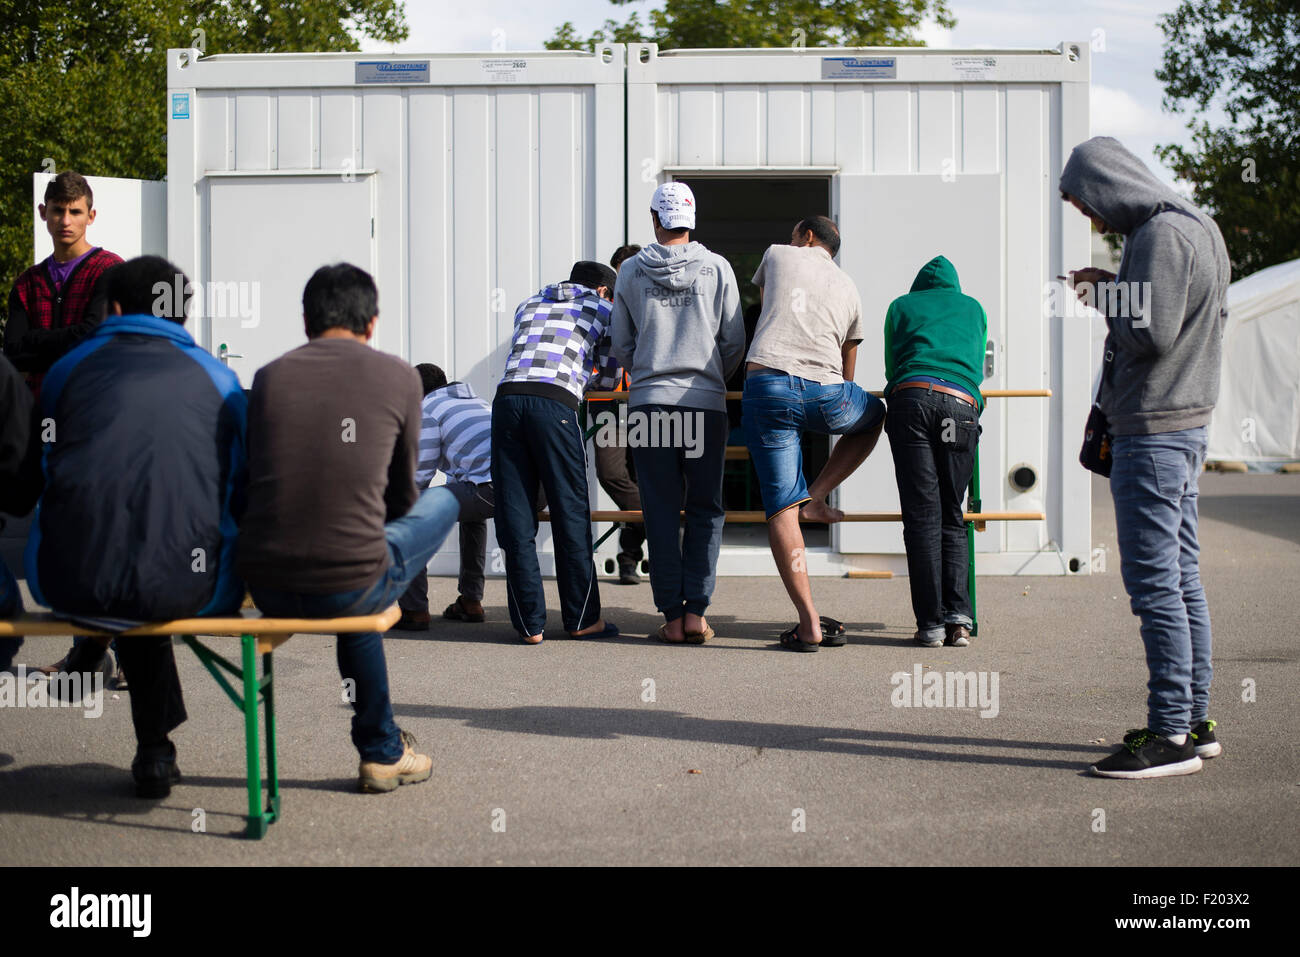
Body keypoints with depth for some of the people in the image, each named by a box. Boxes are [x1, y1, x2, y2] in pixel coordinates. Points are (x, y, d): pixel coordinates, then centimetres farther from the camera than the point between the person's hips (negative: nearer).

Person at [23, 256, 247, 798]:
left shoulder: (68, 369, 17)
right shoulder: (215, 377, 15)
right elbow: (241, 490, 18)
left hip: (67, 586, 1)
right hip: (187, 589, -1)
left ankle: (156, 749, 41)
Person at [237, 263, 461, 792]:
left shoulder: (268, 376, 9)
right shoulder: (397, 376, 2)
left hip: (267, 588, 4)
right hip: (348, 588, -4)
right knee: (442, 501, 24)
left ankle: (382, 747, 45)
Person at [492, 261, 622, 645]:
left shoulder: (528, 305, 31)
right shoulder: (603, 310, 21)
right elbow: (610, 378, 24)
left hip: (507, 398, 4)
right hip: (554, 403, -3)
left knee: (515, 517, 5)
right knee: (570, 512, 7)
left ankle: (529, 623, 5)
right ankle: (582, 618, 14)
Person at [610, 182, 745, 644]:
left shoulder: (631, 271, 4)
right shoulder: (717, 268, 2)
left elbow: (622, 345, 9)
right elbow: (735, 342, 4)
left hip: (648, 400, 1)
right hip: (706, 402, 0)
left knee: (661, 511, 6)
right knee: (706, 509, 8)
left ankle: (673, 614, 4)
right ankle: (696, 610, -1)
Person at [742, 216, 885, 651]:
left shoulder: (777, 255, 22)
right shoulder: (849, 289, 26)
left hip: (766, 384, -1)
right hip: (826, 392, 1)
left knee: (780, 507, 1)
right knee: (874, 414, 35)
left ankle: (809, 623, -4)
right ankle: (816, 497, 19)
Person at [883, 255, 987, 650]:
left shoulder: (901, 306, 25)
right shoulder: (973, 309, 29)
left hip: (913, 399, -1)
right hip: (961, 406, 1)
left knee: (922, 517, -4)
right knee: (952, 517, 7)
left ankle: (930, 624, -8)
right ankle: (957, 619, -6)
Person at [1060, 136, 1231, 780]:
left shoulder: (1161, 235, -14)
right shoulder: (1195, 228, 17)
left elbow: (1150, 335, -22)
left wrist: (1107, 295, -5)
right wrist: (1115, 291, 12)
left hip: (1153, 433, -10)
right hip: (1186, 422, 10)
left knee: (1154, 582, -8)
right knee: (1182, 579, 13)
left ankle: (1170, 732, -6)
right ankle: (1194, 720, 18)